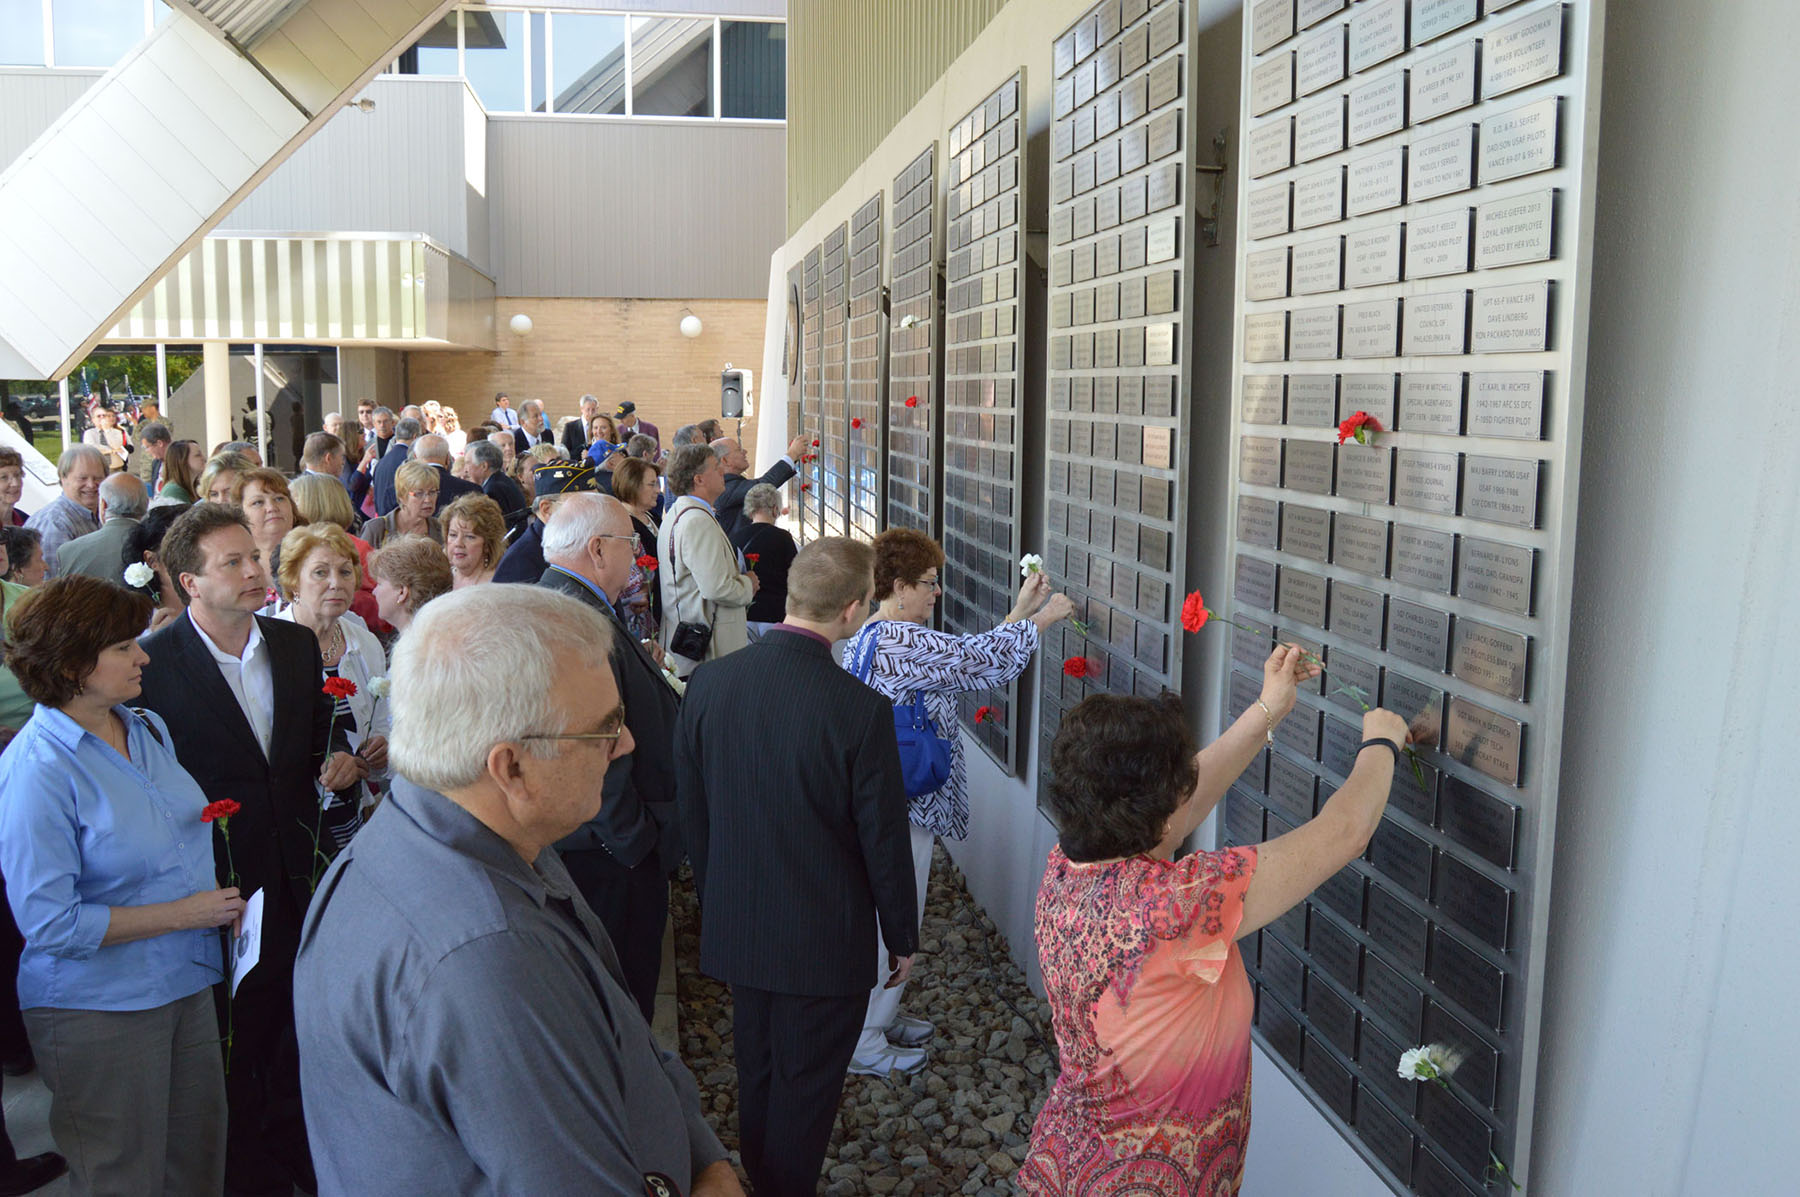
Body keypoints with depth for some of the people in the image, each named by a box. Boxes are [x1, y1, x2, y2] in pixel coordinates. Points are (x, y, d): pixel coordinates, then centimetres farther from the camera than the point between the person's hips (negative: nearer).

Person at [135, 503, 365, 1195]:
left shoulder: (298, 645, 4)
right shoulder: (153, 662, -12)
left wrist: (338, 760, -5)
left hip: (298, 873, 4)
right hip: (219, 879, -4)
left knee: (295, 1028, 17)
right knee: (238, 1040, 12)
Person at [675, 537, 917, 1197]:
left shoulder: (709, 682, -10)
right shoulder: (861, 709, -24)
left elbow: (692, 812, 2)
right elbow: (883, 839, -15)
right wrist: (902, 936, 2)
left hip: (736, 927, 5)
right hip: (827, 939, -5)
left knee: (756, 1073, 23)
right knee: (805, 1087, 14)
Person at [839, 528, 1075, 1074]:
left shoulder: (871, 635, 9)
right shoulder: (902, 644, -23)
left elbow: (964, 658, 10)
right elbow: (980, 660, -20)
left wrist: (1020, 612, 9)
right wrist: (1042, 619, -7)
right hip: (902, 809, -11)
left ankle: (879, 1018, 38)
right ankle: (866, 1046, 16)